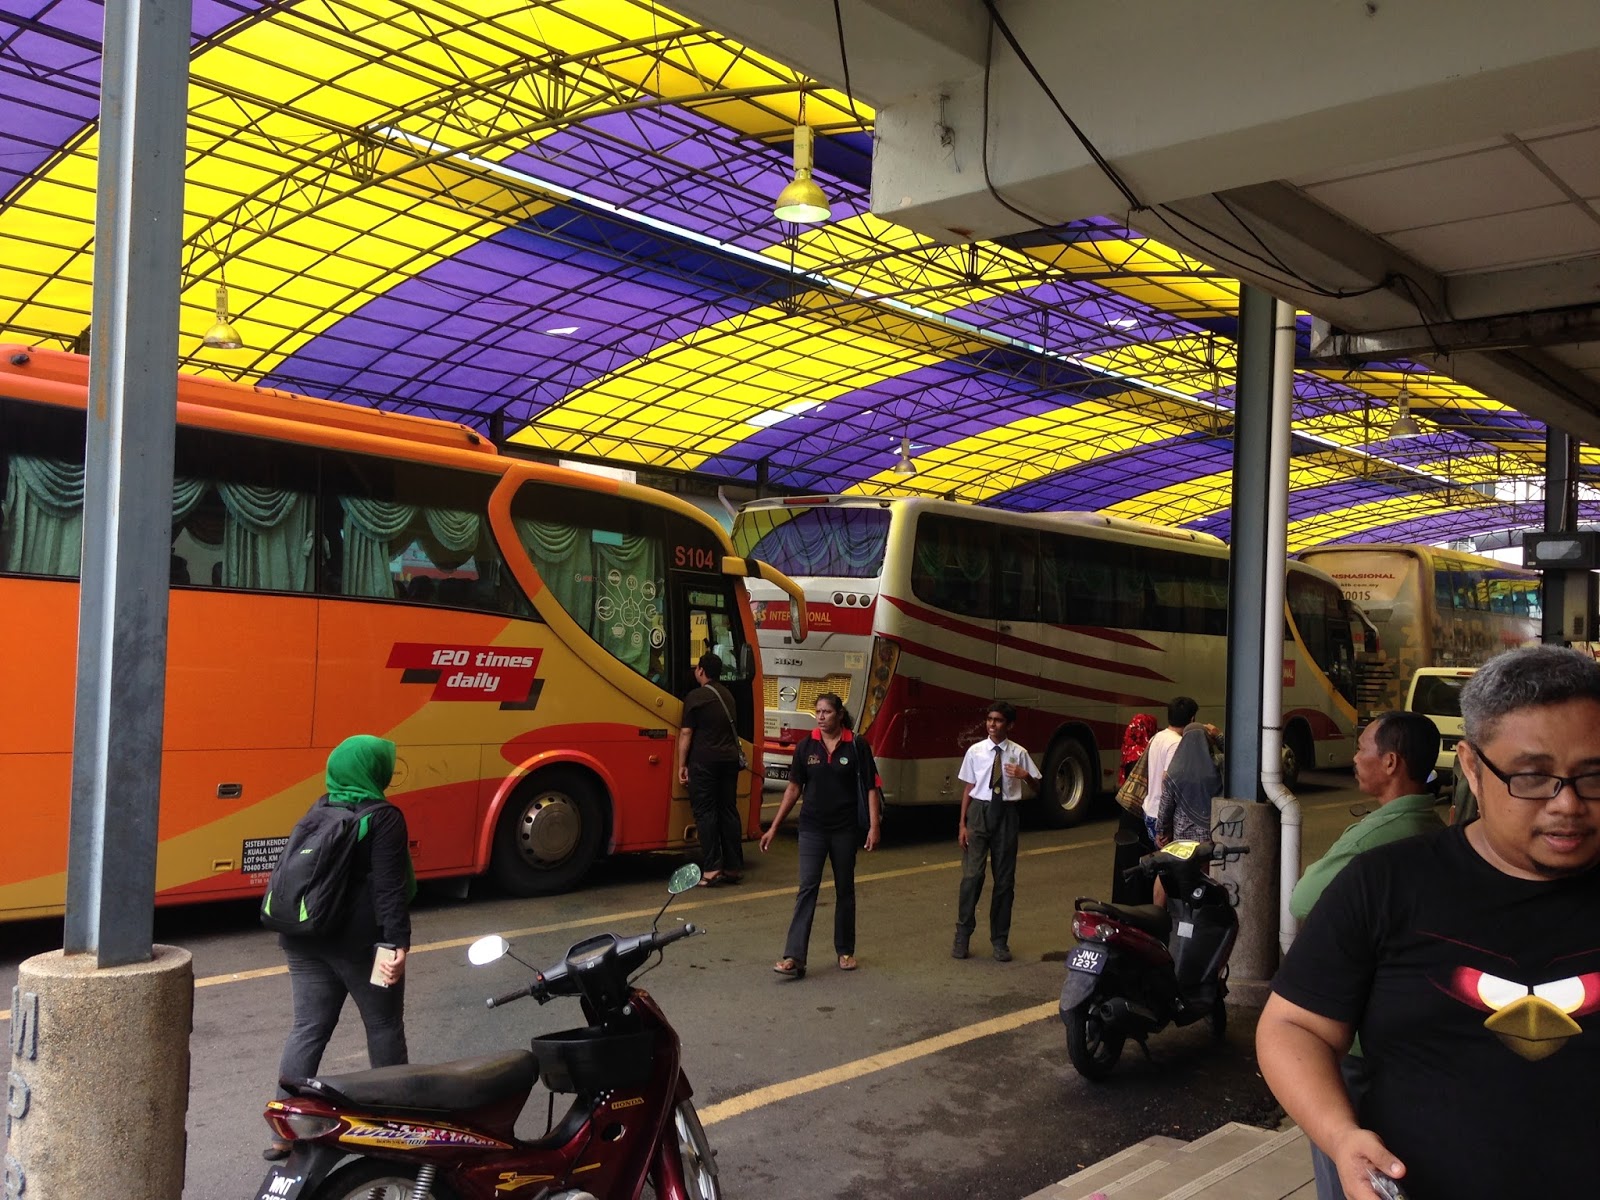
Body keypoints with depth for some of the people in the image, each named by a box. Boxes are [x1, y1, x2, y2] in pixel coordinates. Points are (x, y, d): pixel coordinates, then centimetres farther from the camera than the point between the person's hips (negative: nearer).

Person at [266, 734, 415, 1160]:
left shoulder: (320, 811, 10)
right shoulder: (383, 819, -12)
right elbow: (389, 889, -19)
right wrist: (399, 944, -22)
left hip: (304, 940, 6)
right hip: (359, 943, -6)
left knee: (308, 1027, 10)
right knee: (384, 1026, 10)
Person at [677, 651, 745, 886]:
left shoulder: (695, 697, -7)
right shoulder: (727, 695, 14)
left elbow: (686, 734, -8)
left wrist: (682, 765, -4)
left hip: (704, 761, -6)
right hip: (730, 759, 6)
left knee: (705, 813, -3)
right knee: (729, 811, 10)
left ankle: (711, 869, -9)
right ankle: (734, 867, 12)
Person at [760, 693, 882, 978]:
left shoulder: (857, 746, -4)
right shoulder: (806, 747, 1)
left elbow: (871, 789, -3)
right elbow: (793, 789, 6)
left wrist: (874, 827, -12)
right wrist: (773, 828, 4)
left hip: (845, 829, -1)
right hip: (812, 828, 1)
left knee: (845, 890, 12)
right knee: (807, 888, -8)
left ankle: (845, 951, 26)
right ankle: (794, 958, -12)